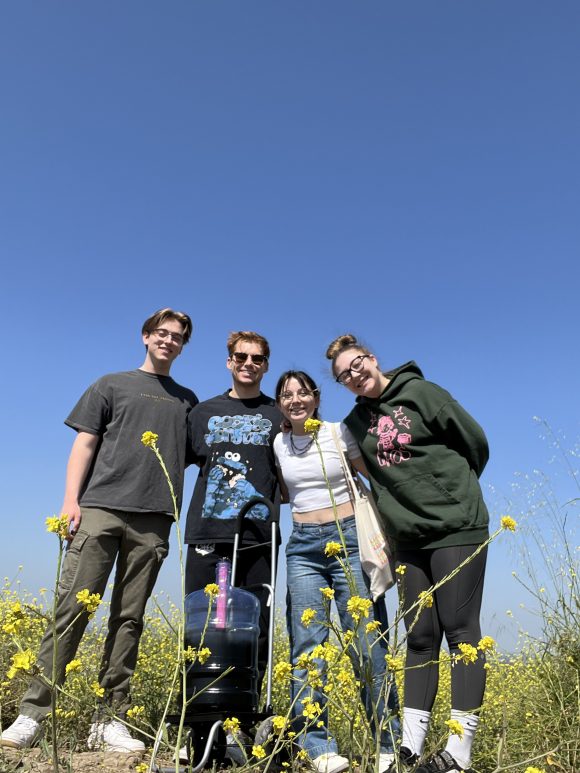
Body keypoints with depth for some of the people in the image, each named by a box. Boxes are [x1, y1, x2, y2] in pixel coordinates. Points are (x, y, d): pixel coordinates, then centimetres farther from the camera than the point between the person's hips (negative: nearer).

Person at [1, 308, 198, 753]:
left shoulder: (187, 401, 19)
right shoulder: (112, 385, 14)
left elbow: (194, 458, 20)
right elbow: (84, 445, 7)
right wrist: (71, 500, -5)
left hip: (153, 521, 2)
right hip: (101, 508, -1)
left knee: (129, 619, 3)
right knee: (73, 608, -5)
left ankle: (109, 721, 10)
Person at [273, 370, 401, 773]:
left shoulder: (339, 433, -3)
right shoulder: (278, 445, 8)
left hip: (349, 539, -3)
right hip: (304, 547, 3)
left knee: (366, 645, 0)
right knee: (307, 646, -2)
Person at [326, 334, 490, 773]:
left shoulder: (420, 392, -8)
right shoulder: (356, 422, 6)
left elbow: (476, 444, -2)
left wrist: (455, 491, 9)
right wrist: (398, 503, 6)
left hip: (458, 528, -4)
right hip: (409, 538, 5)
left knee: (460, 630, -1)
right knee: (420, 637, 8)